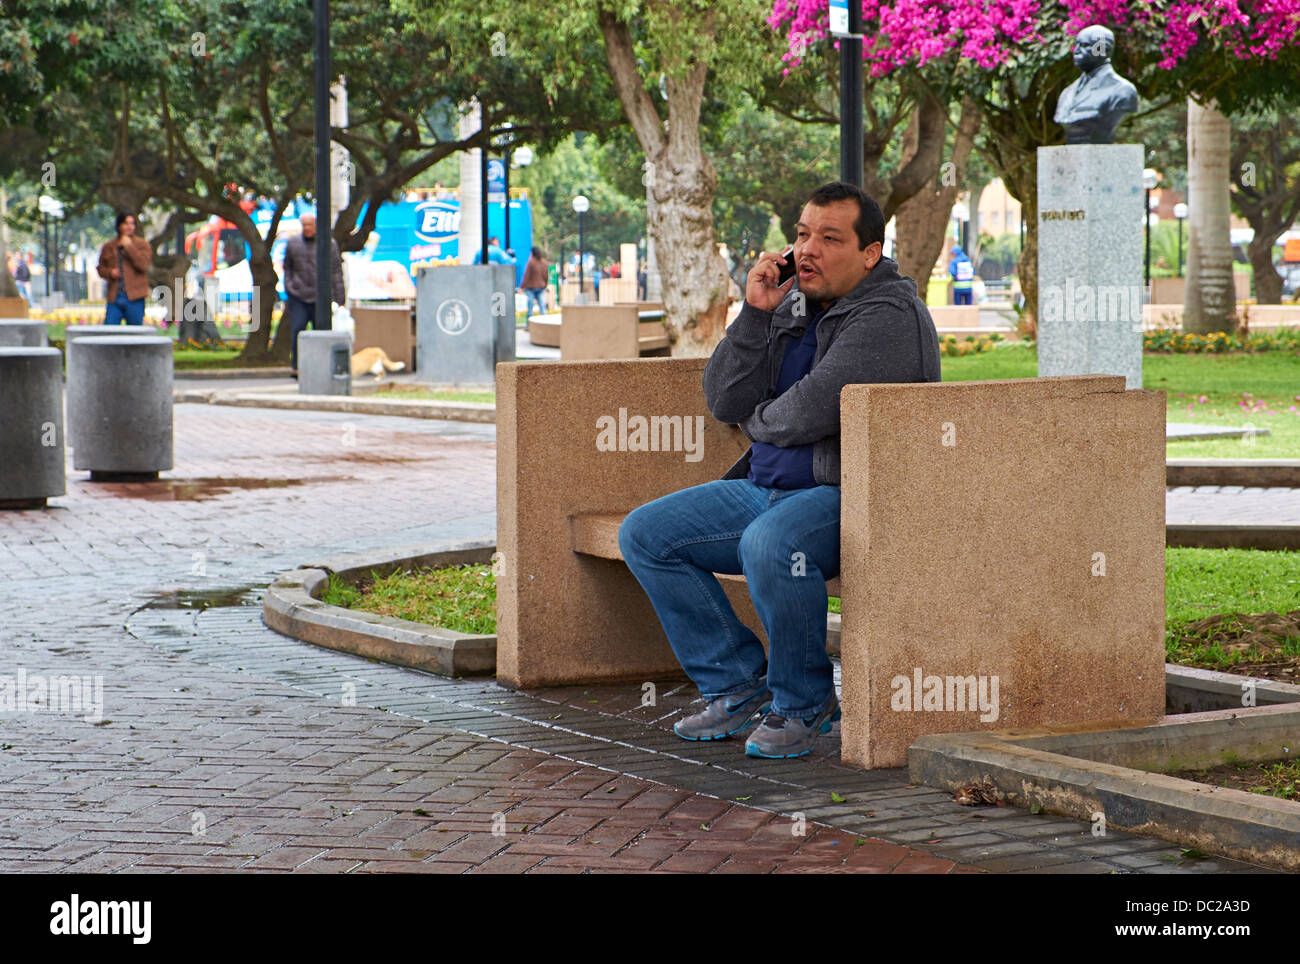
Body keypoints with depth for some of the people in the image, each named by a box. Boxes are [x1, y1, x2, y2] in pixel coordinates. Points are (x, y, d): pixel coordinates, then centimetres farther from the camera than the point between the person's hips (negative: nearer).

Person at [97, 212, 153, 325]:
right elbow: (101, 268, 19)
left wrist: (129, 247, -10)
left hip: (135, 299, -2)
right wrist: (109, 272, -4)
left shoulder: (142, 245, 5)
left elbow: (143, 265, -11)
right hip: (114, 298, 2)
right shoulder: (108, 247, 13)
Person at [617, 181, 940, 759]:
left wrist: (757, 421, -1)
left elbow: (809, 412, -23)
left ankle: (802, 703, -15)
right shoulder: (792, 305, 13)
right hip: (766, 490, 9)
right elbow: (724, 402, 4)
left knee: (769, 544, -39)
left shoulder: (887, 316, -13)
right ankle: (738, 682, 7)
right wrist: (755, 313, -6)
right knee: (645, 534, 2)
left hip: (848, 495, -9)